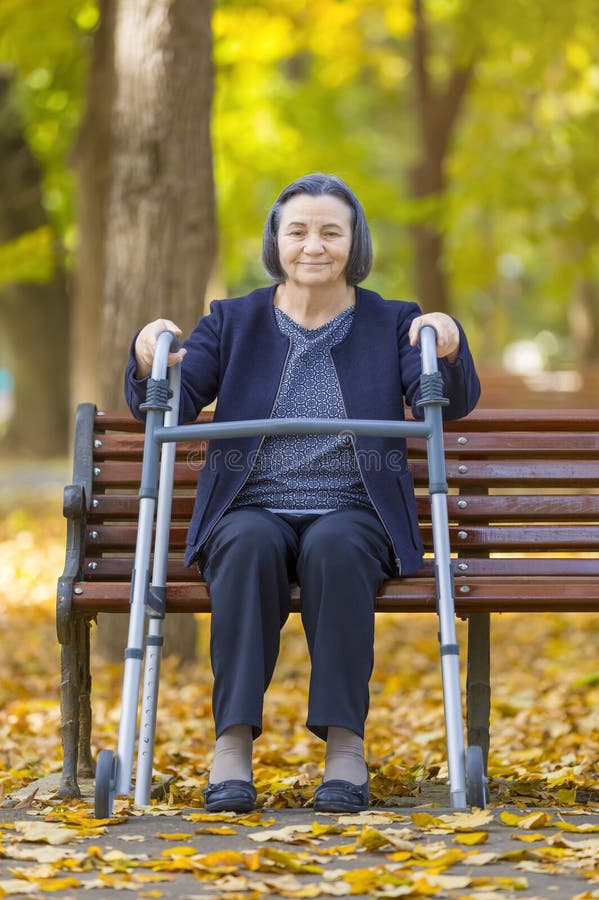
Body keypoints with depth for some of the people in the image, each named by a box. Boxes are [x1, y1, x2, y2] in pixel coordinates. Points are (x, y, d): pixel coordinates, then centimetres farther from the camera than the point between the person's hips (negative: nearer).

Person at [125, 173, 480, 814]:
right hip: (252, 513, 1)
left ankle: (345, 743, -34)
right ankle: (232, 743, -35)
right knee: (251, 545, -34)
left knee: (333, 546, -35)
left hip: (353, 517, -1)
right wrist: (148, 359, -23)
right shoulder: (233, 321, 13)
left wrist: (449, 347, -27)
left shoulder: (391, 325, 11)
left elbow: (451, 405, -5)